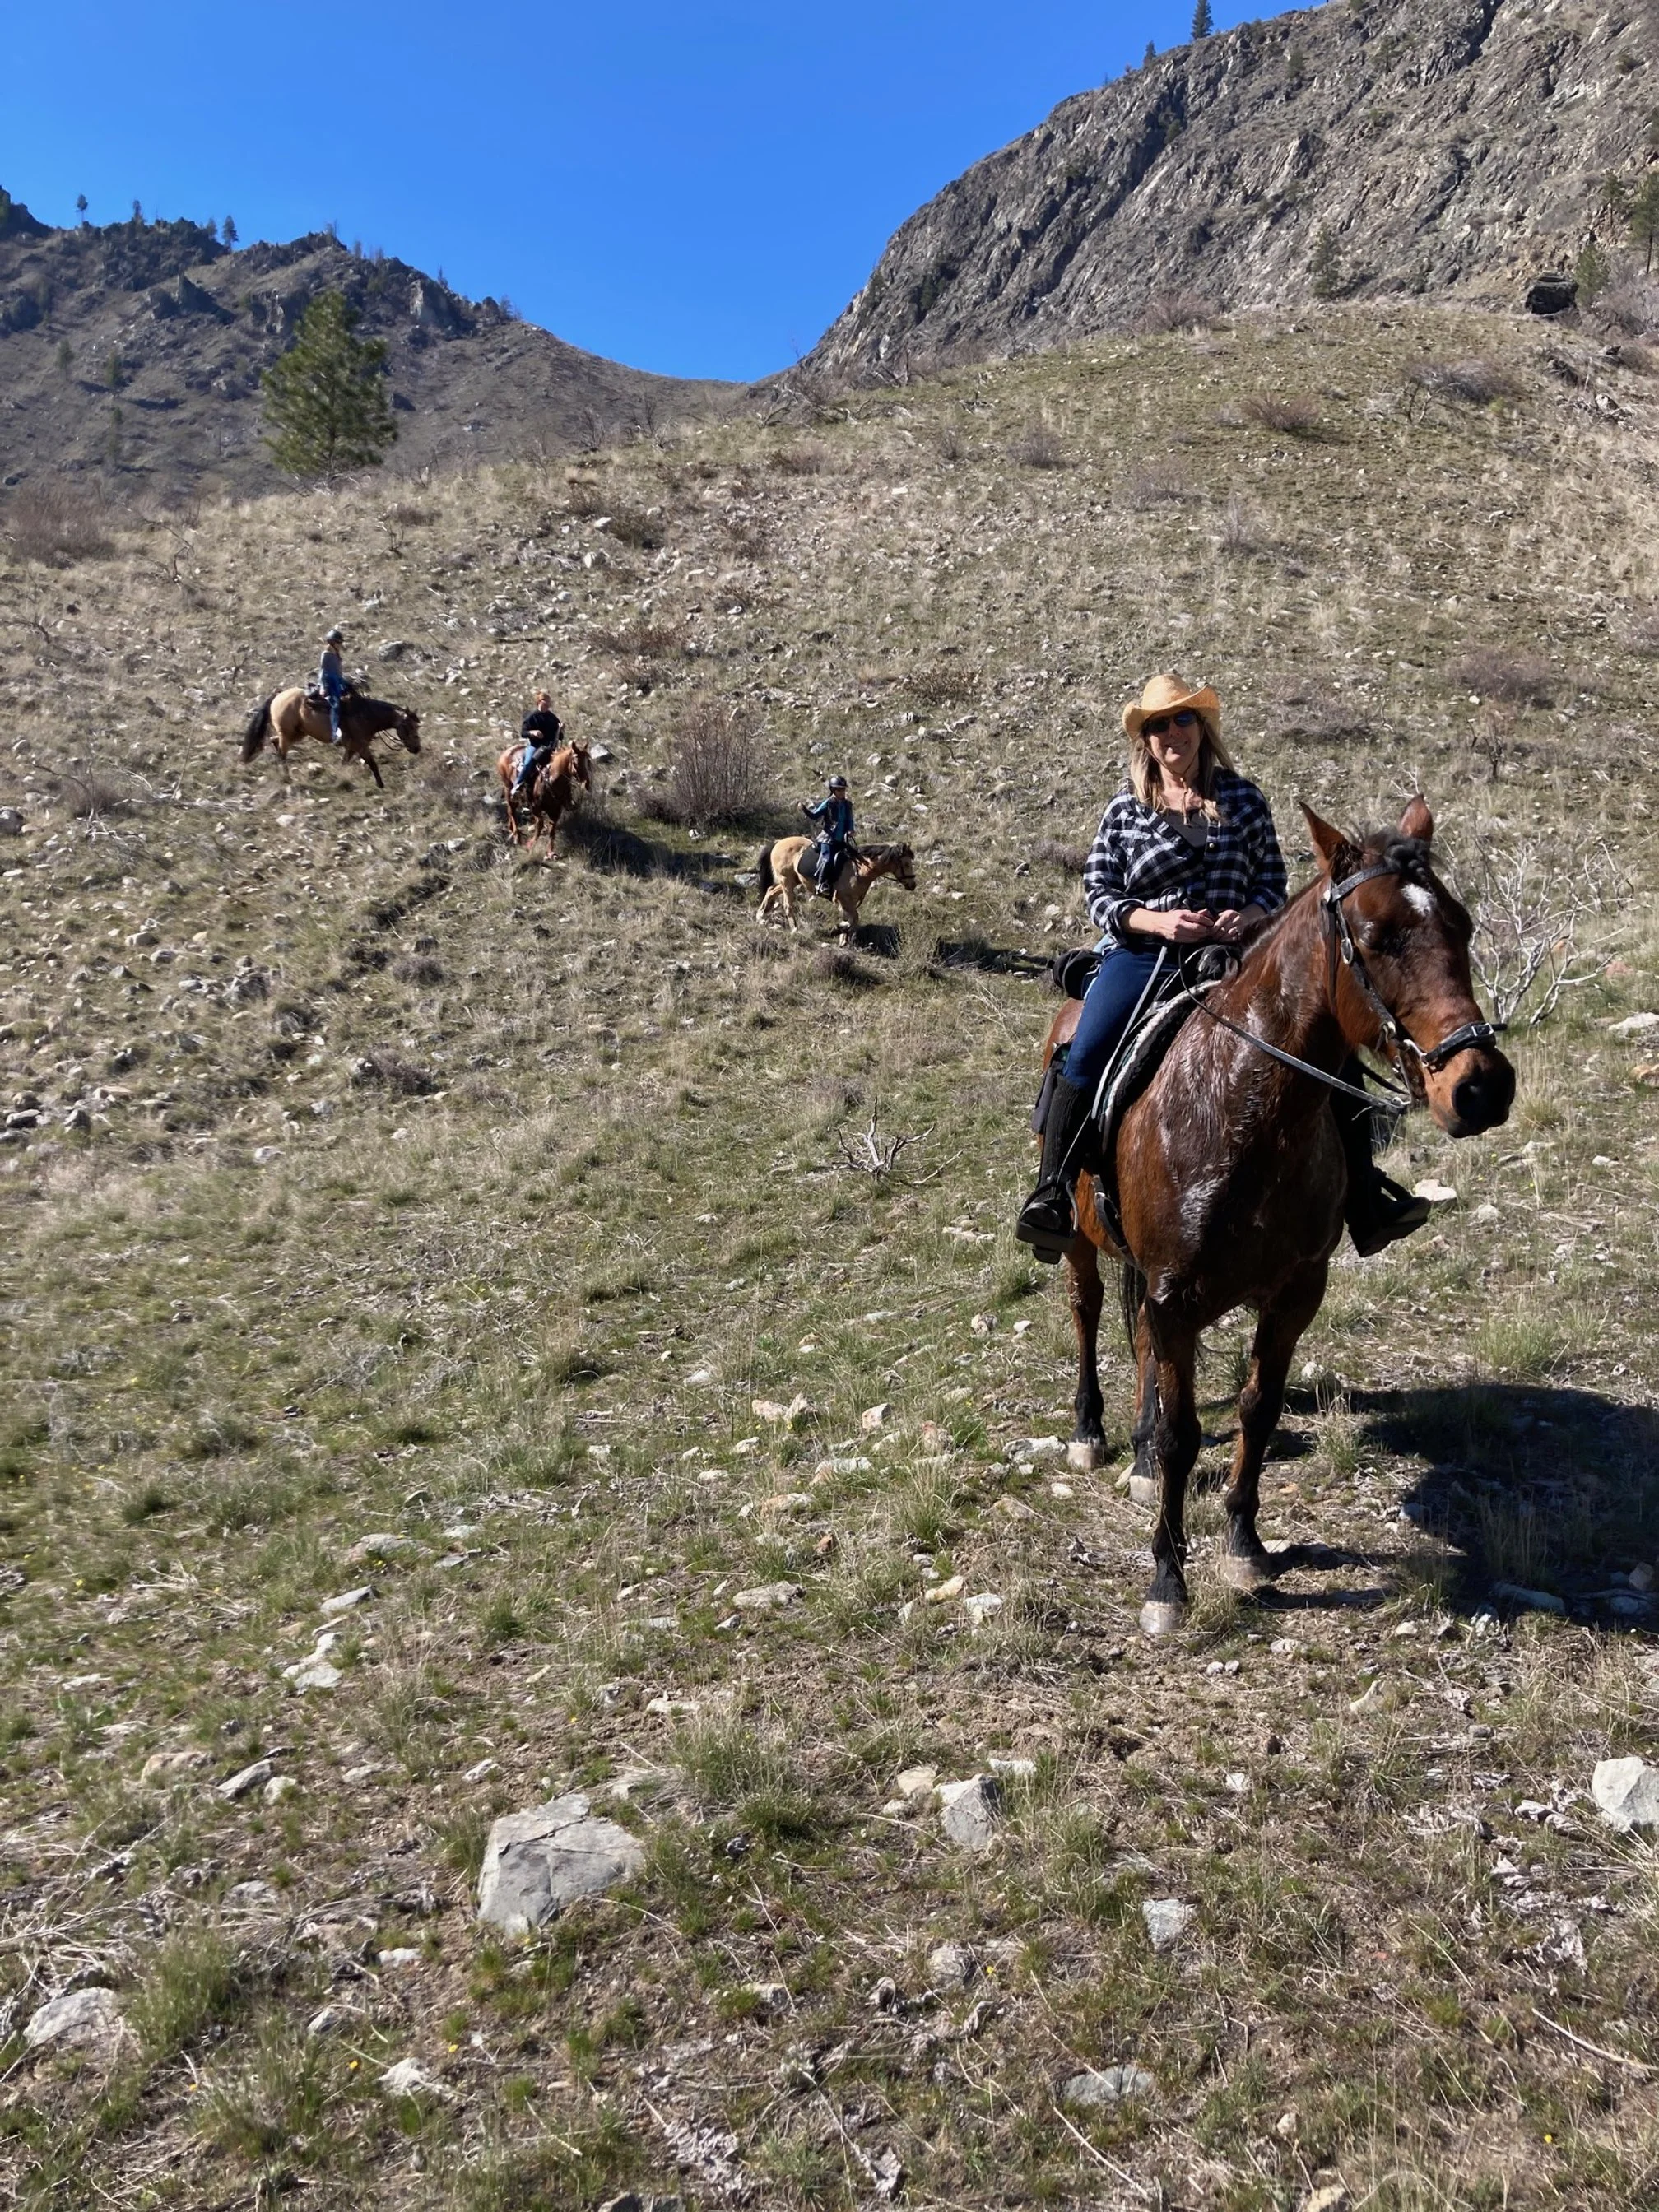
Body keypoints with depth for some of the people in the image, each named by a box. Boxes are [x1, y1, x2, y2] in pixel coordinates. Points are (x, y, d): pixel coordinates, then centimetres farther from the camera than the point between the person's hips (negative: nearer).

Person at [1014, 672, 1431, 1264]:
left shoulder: (1243, 799, 12)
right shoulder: (1124, 810, 9)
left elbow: (1273, 882, 10)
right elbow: (1098, 892, 3)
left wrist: (1247, 914, -13)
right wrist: (1158, 920, -15)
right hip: (1142, 954, -2)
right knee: (1085, 1061, -27)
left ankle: (1364, 1199, 0)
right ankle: (1052, 1193, -14)